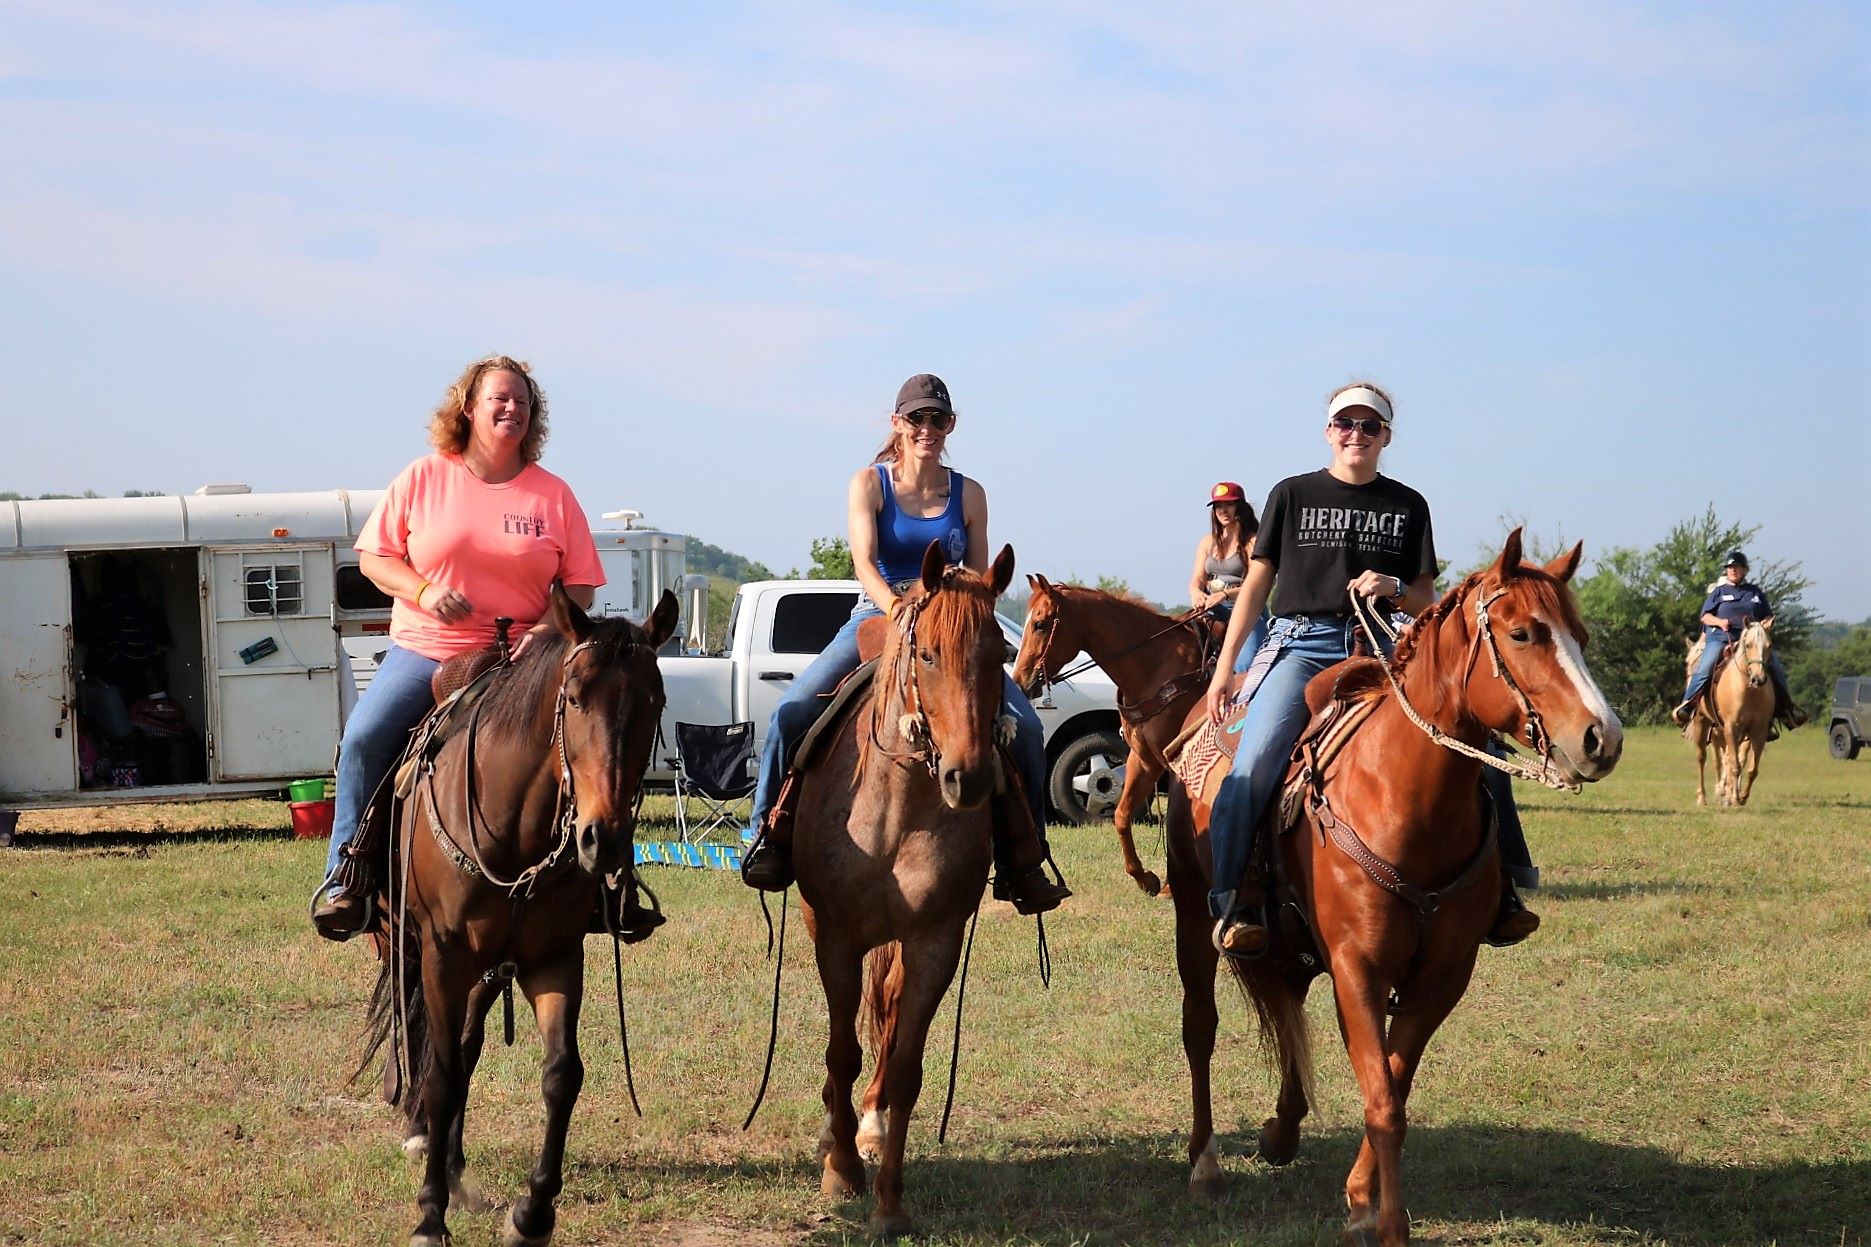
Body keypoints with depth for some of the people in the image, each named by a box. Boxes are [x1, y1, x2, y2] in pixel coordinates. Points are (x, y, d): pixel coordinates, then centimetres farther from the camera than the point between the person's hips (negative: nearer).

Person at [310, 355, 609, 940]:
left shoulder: (552, 494, 6)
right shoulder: (423, 478, 4)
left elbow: (580, 584, 7)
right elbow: (373, 556, 6)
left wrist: (549, 628, -13)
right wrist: (424, 591, -13)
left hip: (515, 658, 1)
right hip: (424, 650, -1)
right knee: (364, 737, -22)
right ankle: (346, 874, -12)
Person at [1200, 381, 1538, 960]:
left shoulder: (1408, 506, 13)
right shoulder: (1292, 495, 9)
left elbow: (1425, 602, 13)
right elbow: (1257, 584, 11)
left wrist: (1393, 588, -11)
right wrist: (1224, 668, 5)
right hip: (1301, 645, -2)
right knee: (1255, 762, -28)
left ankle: (1497, 885, -6)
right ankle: (1230, 900, -22)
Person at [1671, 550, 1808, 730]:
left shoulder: (1755, 592, 18)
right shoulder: (1718, 591, 12)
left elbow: (1768, 615, 20)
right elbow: (1705, 616, 6)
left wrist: (1767, 622, -4)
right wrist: (1719, 622, -15)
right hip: (1720, 638, -2)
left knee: (1776, 667, -10)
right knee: (1704, 669, -24)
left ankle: (1785, 707, 0)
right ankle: (1686, 704, -18)